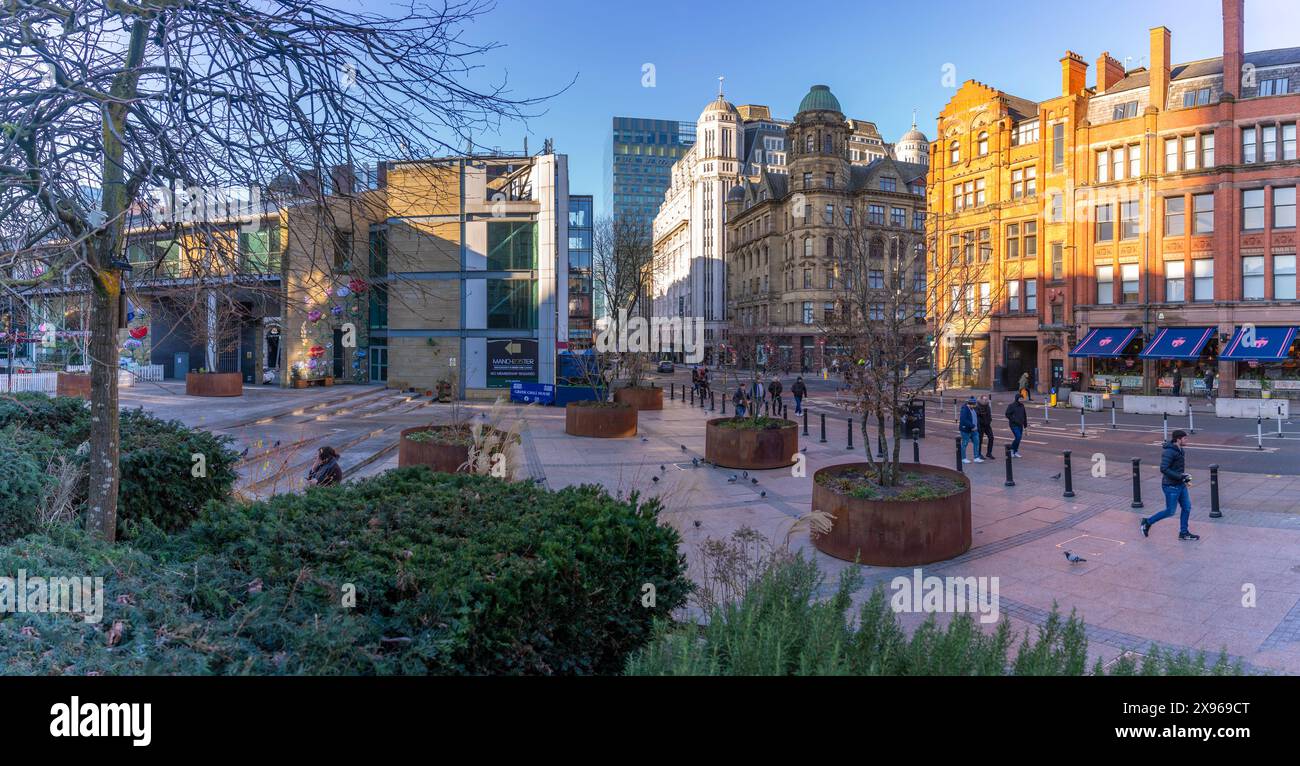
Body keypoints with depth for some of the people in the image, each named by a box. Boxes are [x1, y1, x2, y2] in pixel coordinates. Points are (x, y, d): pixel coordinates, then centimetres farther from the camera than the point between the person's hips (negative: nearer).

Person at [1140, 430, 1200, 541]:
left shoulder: (1180, 450, 8)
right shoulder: (1169, 452, -22)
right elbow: (1164, 469, -27)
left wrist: (1185, 478, 11)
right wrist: (1180, 476, -26)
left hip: (1180, 484, 9)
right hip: (1171, 486, -9)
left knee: (1187, 507, 10)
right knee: (1170, 511, -1)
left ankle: (1183, 533, 21)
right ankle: (1147, 522, 15)